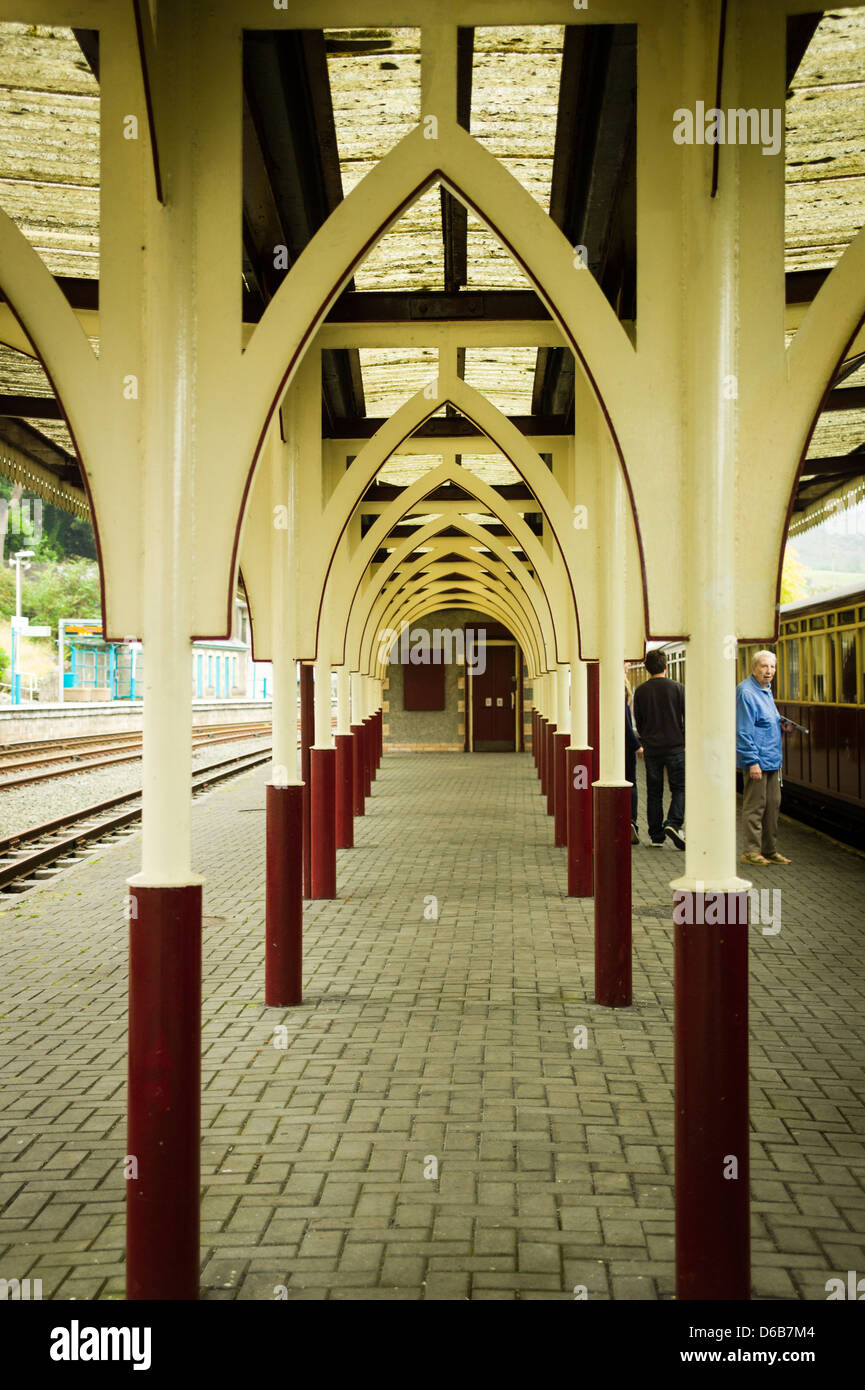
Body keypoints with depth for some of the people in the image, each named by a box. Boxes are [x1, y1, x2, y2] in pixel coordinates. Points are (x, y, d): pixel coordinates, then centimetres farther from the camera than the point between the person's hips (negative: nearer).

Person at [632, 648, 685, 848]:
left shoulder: (640, 691, 1)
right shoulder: (678, 688, -4)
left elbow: (638, 721, 8)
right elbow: (687, 717, -5)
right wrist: (686, 742, 3)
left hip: (651, 749, 2)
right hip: (675, 747, -2)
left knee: (654, 793, 9)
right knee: (679, 788, 5)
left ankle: (656, 836, 9)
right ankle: (673, 823, -17)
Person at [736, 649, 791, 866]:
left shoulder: (766, 691, 16)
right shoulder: (746, 692, -14)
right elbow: (744, 731, -18)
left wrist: (782, 724, 11)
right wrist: (752, 761, -21)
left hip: (772, 760, 10)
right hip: (756, 760, -10)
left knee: (773, 805, 12)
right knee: (754, 806, -4)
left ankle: (769, 850, 21)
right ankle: (751, 851, 3)